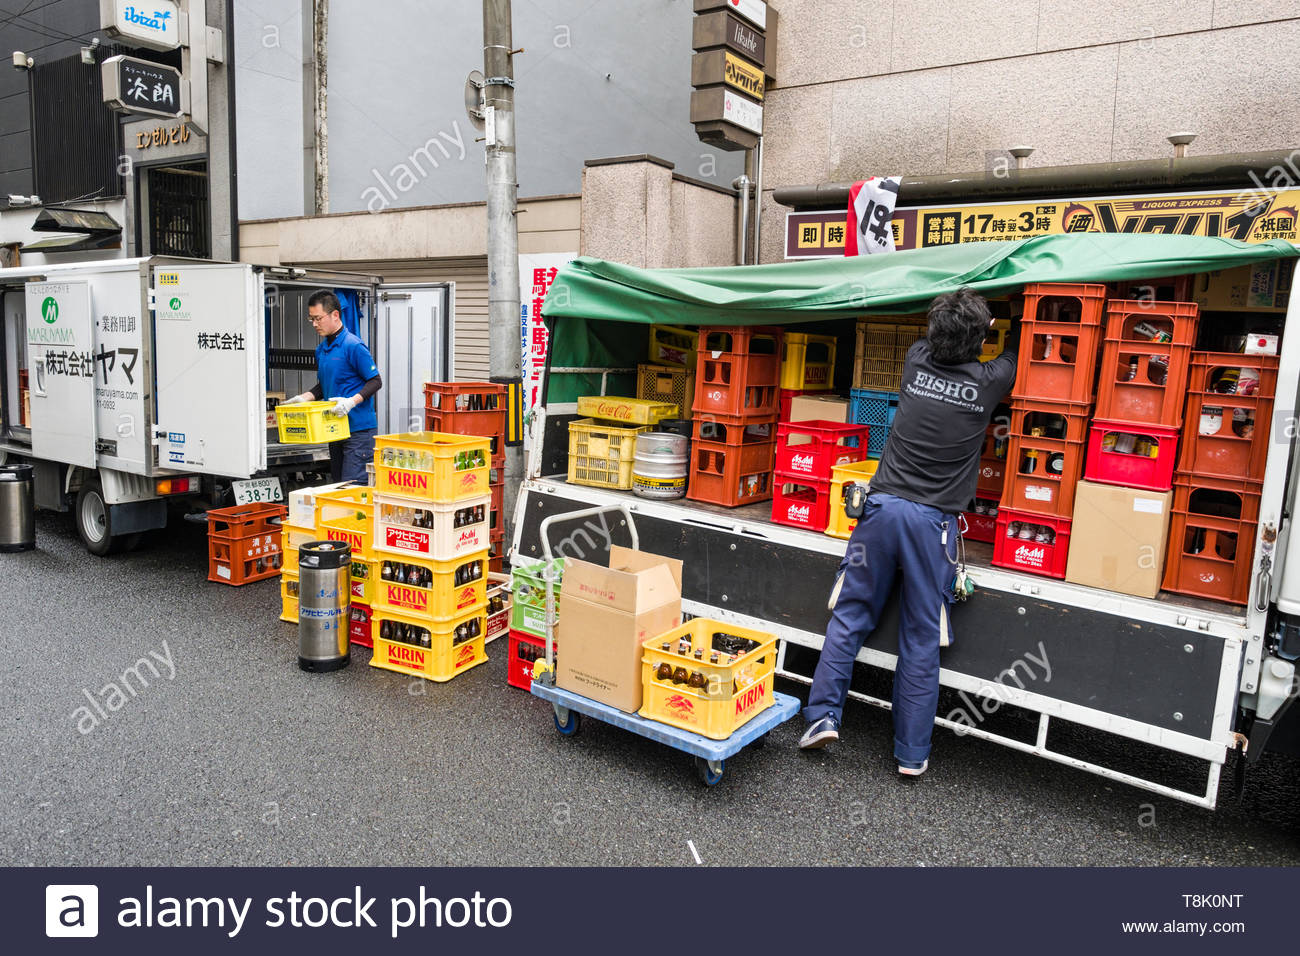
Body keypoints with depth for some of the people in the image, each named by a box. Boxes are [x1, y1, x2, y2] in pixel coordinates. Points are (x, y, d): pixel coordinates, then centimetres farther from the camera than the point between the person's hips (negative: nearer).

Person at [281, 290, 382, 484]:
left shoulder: (354, 346, -13)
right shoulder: (321, 349, 14)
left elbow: (375, 381, -13)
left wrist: (352, 401, -26)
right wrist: (304, 398, 8)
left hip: (359, 427, -9)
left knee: (352, 485, -11)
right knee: (337, 484, 13)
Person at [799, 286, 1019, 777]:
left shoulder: (916, 362, 3)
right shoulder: (988, 382, -2)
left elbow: (933, 343, 29)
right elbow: (1014, 355, 22)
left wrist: (963, 325, 44)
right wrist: (1011, 326, 41)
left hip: (884, 506, 2)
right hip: (933, 520, -1)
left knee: (850, 615, 13)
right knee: (921, 639, 7)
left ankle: (823, 714, 11)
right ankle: (911, 752, 16)